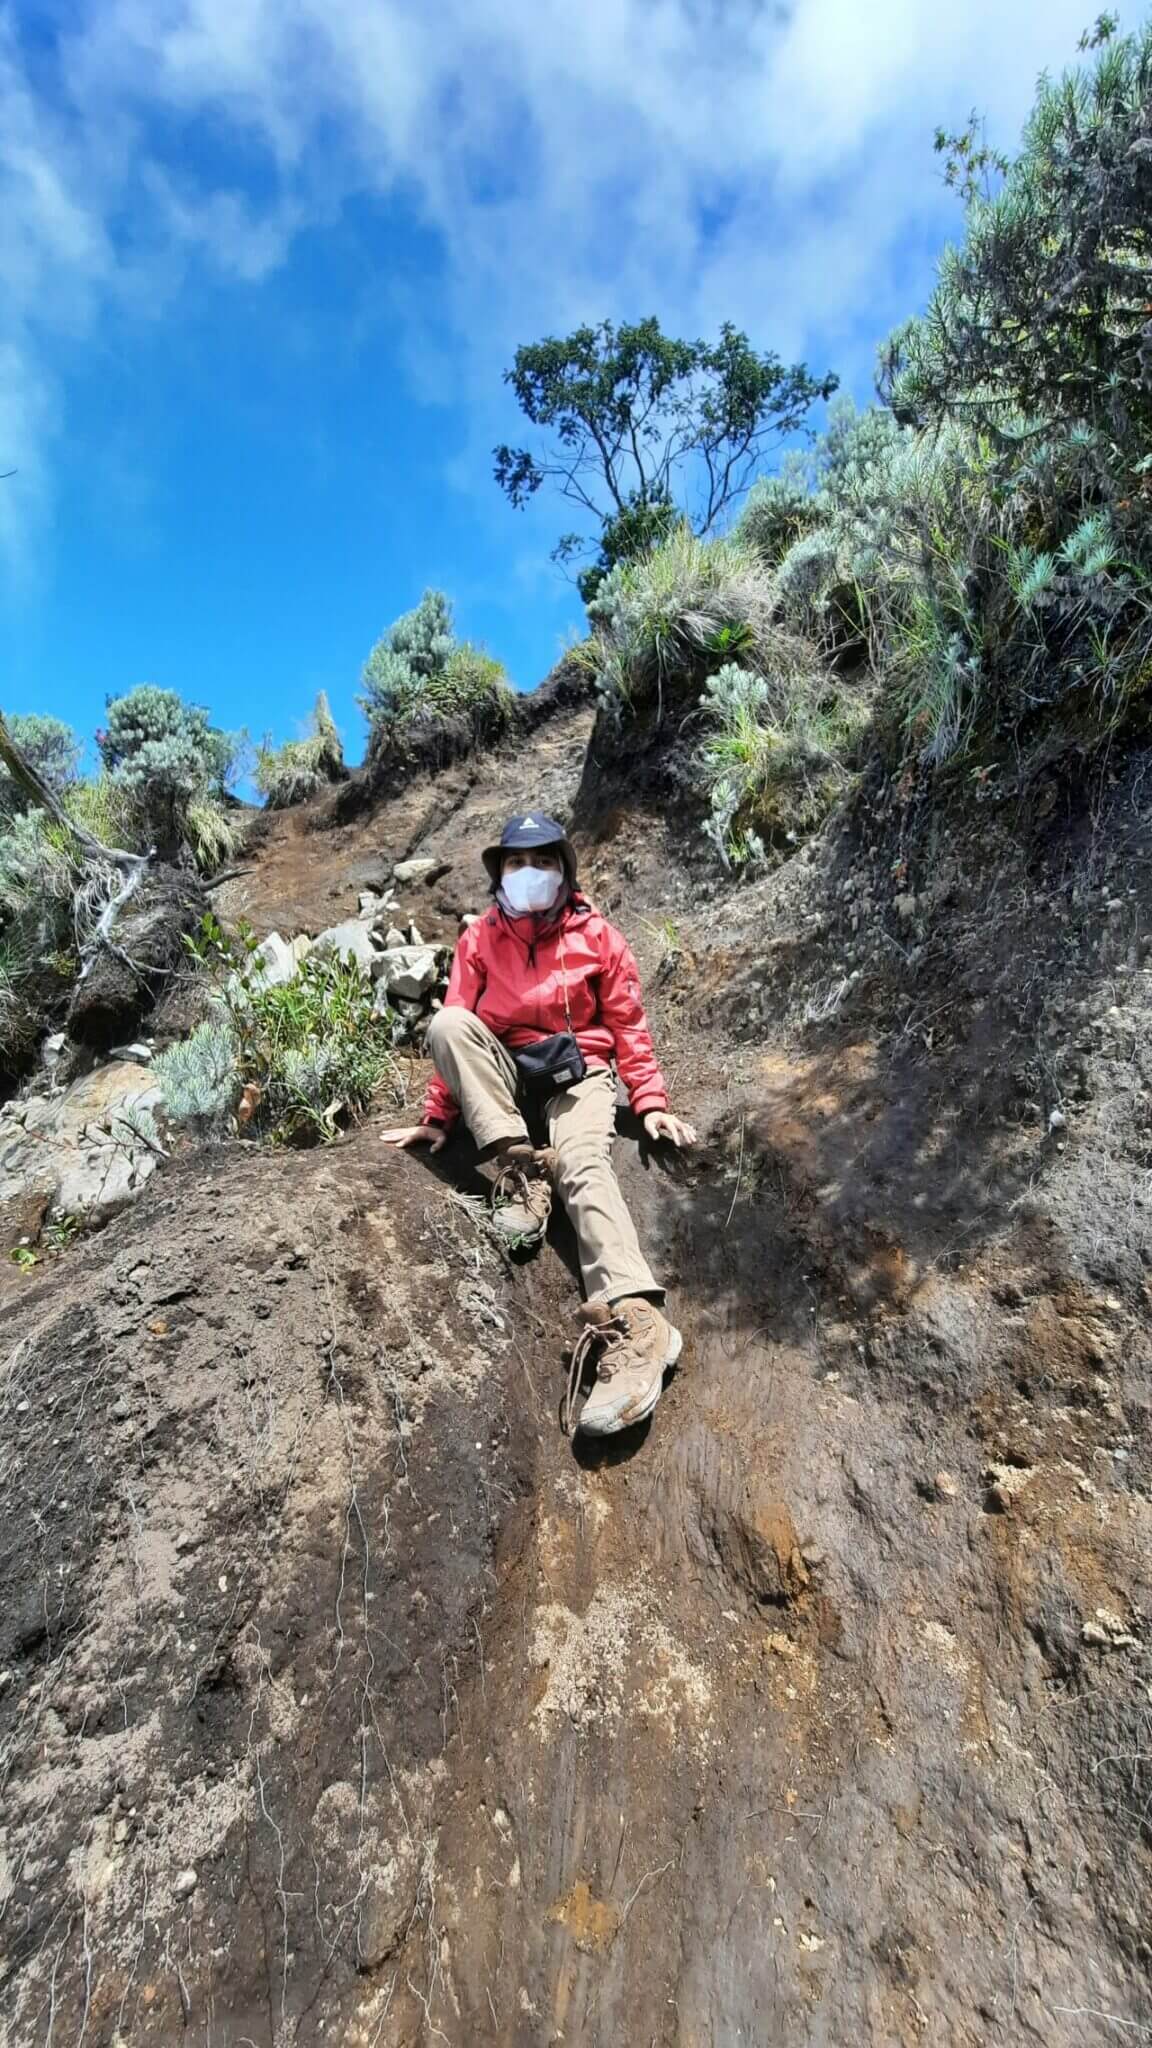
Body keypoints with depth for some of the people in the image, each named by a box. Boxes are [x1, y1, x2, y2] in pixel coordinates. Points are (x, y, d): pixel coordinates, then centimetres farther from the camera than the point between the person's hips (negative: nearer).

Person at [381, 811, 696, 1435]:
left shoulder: (597, 937, 1)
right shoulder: (480, 938, 4)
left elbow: (627, 1026, 2)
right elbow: (457, 1033, 4)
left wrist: (651, 1102, -8)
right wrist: (439, 1115, 0)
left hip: (577, 1073, -2)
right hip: (505, 1077, 3)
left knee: (583, 1164, -32)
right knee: (445, 1021, -25)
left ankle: (633, 1320, -48)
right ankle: (518, 1166, -29)